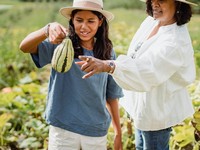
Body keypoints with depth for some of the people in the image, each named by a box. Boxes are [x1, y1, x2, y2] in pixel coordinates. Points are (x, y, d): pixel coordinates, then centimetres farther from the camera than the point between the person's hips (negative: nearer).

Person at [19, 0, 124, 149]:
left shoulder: (107, 53, 0)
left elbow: (112, 96, 6)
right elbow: (25, 47, -24)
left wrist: (118, 133, 8)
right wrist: (48, 29, -42)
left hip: (97, 131, 2)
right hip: (63, 129, -2)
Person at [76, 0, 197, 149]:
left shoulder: (176, 42, -30)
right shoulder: (152, 21, -4)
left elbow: (146, 70, -44)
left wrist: (108, 66, -57)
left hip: (157, 110, -9)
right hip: (144, 106, 9)